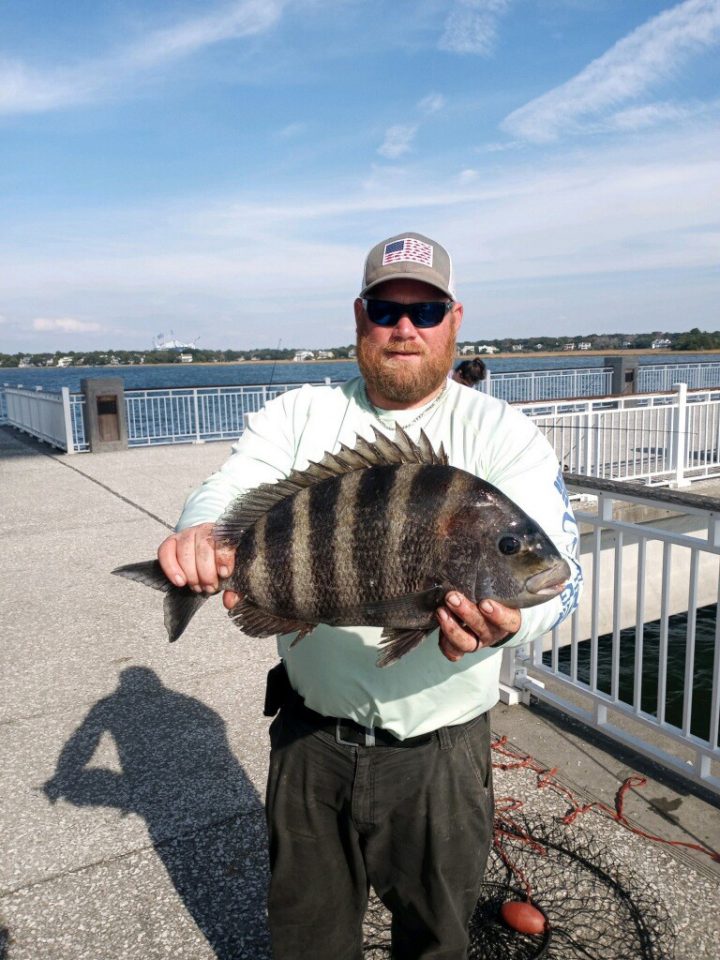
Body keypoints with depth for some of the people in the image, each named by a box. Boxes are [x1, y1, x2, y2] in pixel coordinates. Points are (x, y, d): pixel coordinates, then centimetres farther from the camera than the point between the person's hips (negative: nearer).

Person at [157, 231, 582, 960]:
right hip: (310, 737, 2)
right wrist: (202, 535, -35)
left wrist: (503, 621, -42)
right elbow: (224, 495, -11)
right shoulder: (299, 415, 0)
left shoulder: (501, 433, -8)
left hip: (441, 752, -1)